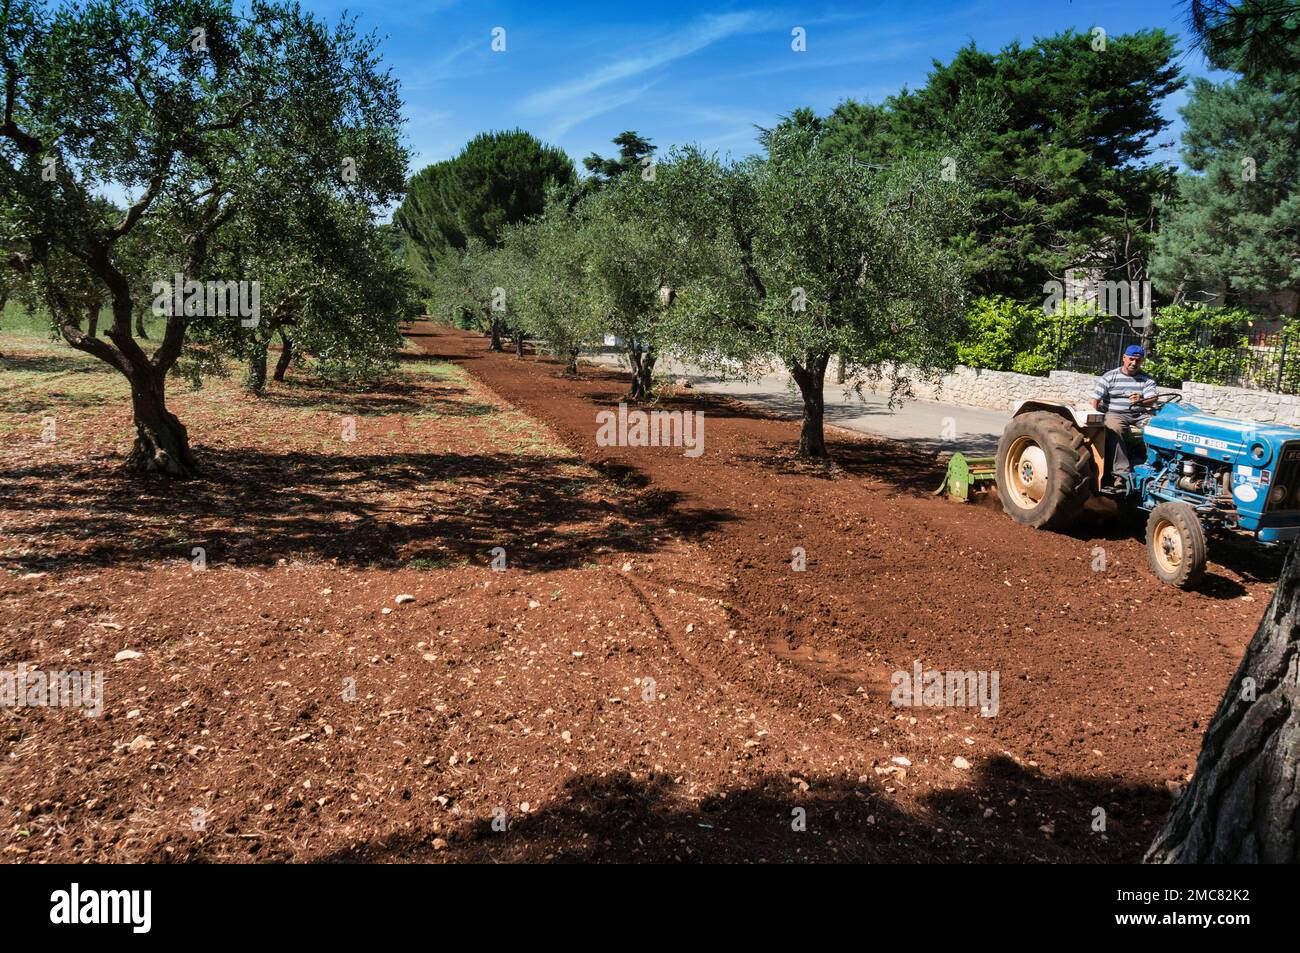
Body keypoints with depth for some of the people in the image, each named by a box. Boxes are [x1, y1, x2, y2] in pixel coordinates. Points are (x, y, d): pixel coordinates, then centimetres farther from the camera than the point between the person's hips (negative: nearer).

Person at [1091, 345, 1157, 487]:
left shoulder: (1147, 379, 11)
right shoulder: (1109, 377, 6)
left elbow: (1152, 399, -6)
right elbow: (1096, 400, 1)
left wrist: (1141, 401, -29)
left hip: (1139, 416, 3)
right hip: (1115, 414, -3)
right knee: (1114, 429, -37)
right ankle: (1122, 472, -39)